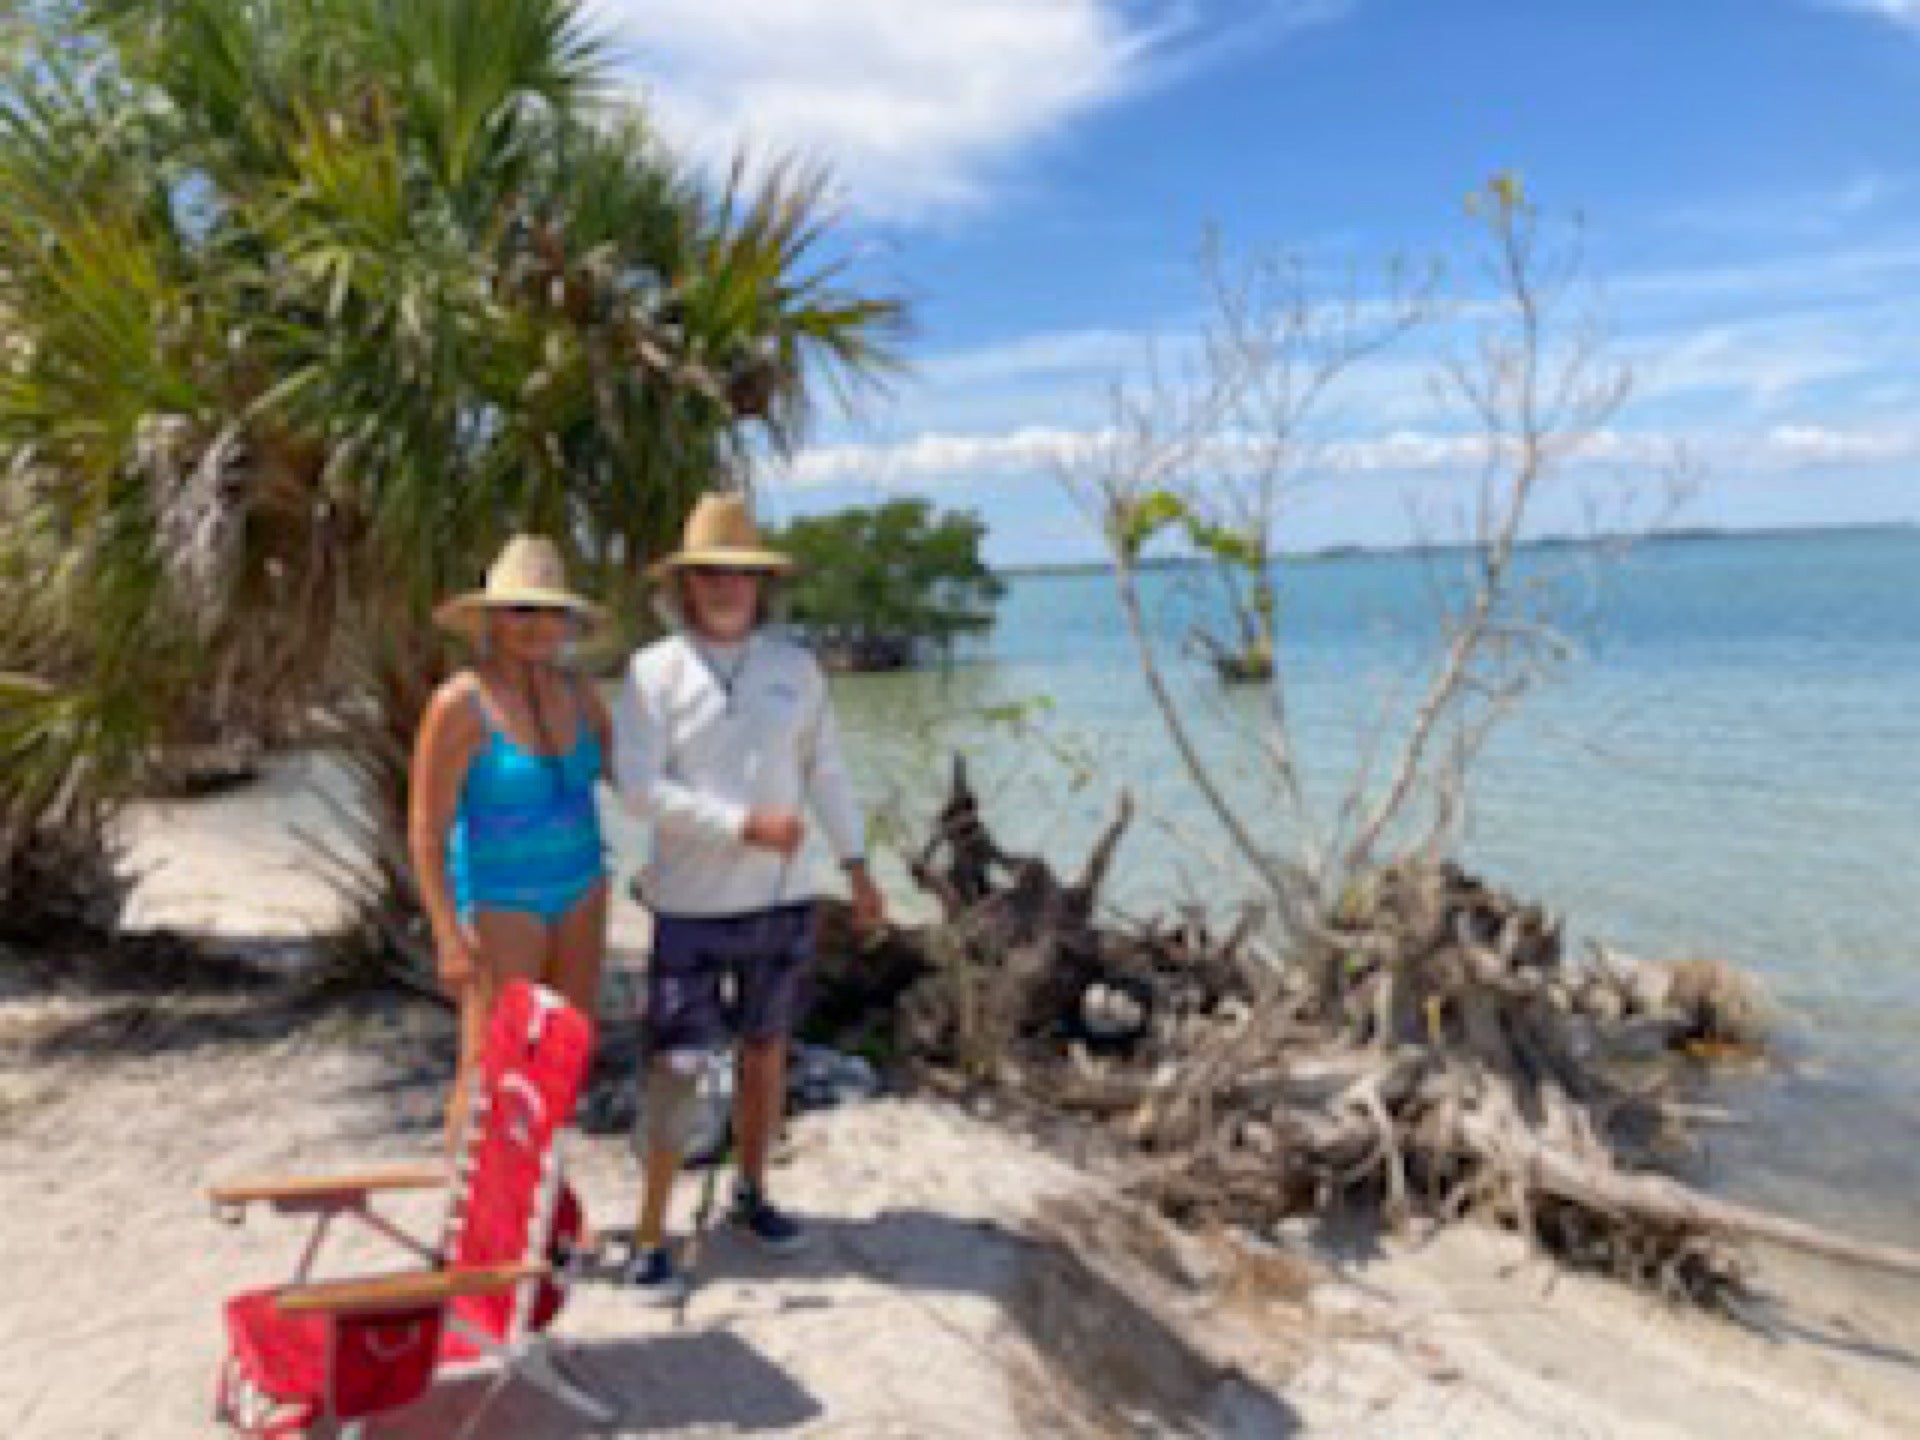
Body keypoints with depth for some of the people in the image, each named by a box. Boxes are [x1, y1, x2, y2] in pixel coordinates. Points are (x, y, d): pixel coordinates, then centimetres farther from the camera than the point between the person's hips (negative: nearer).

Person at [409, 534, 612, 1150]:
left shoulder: (576, 693, -1)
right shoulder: (459, 705, -19)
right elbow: (426, 830, -18)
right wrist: (448, 936, -22)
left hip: (577, 891, 6)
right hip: (500, 902, -6)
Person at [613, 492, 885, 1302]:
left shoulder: (794, 667, 4)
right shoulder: (655, 671, -7)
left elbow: (825, 772, 11)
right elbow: (638, 786, -15)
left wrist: (857, 867, 8)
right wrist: (745, 824, -20)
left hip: (782, 897, 4)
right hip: (692, 902, -4)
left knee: (766, 1050, 16)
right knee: (676, 1067, -2)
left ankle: (751, 1195, 35)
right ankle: (650, 1241, 10)